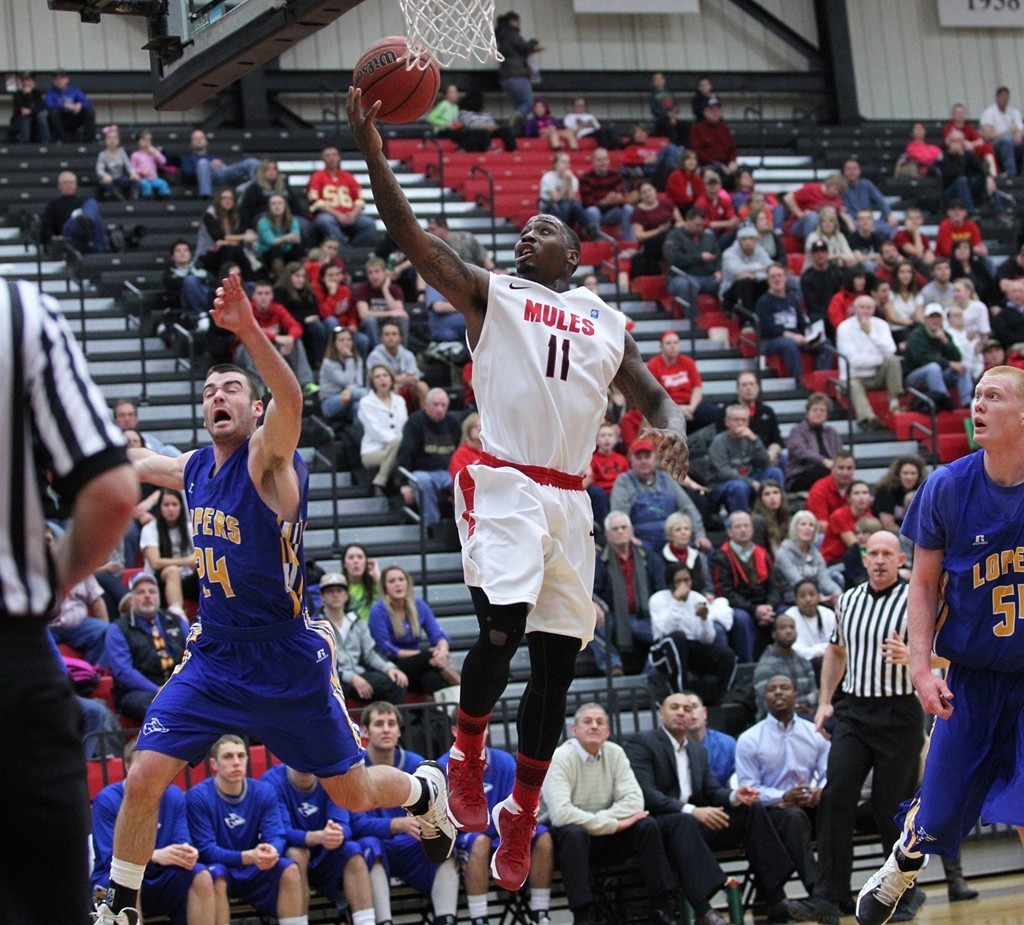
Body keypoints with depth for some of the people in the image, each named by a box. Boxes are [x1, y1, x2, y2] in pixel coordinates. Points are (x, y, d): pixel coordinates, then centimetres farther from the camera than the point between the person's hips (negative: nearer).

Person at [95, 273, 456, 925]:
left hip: (287, 660, -5)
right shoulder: (196, 468, 5)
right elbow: (137, 461, 28)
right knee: (144, 779, -9)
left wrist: (250, 331, -56)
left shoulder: (268, 458, -15)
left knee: (353, 793, 9)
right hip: (214, 656, 5)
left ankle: (427, 793, 42)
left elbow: (291, 401, -39)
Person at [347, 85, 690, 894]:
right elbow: (411, 236, -4)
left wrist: (673, 426, -5)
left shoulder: (607, 323, 19)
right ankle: (467, 757, 3)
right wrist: (372, 152, -15)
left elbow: (652, 396, 20)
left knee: (556, 665, 5)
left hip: (570, 499, 4)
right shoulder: (490, 294, 8)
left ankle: (521, 821, 17)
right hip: (503, 485, -4)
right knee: (502, 632, -23)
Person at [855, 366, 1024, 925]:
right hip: (971, 678, 1)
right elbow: (925, 585, 2)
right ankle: (895, 874, 40)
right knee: (937, 811, 10)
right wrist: (920, 667, -8)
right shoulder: (947, 487, -6)